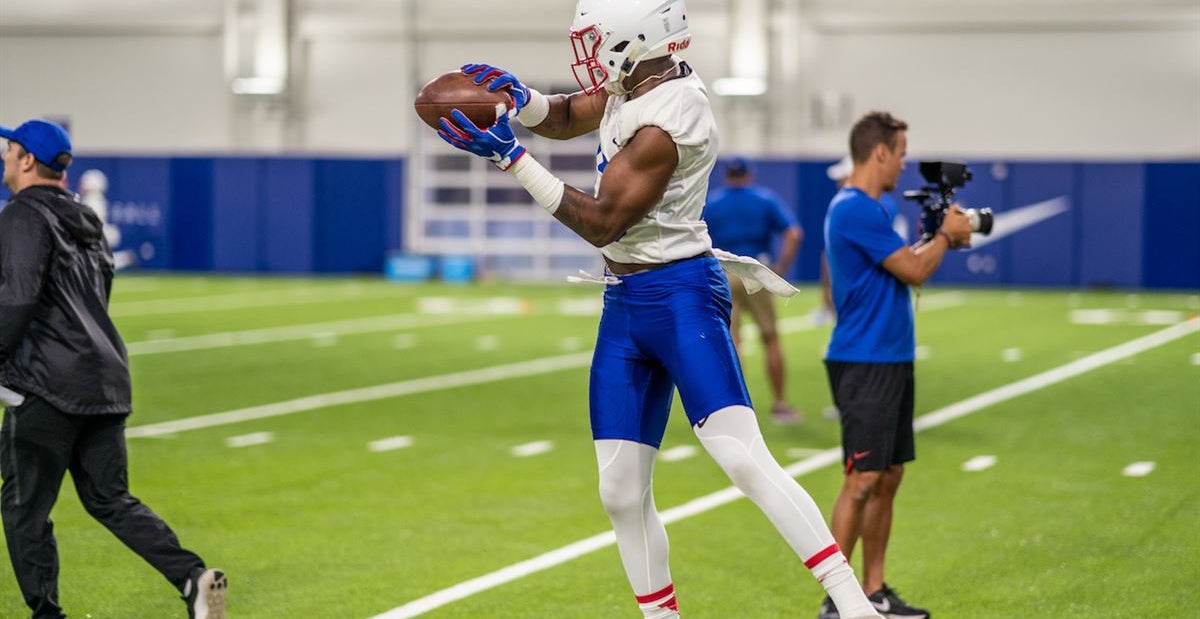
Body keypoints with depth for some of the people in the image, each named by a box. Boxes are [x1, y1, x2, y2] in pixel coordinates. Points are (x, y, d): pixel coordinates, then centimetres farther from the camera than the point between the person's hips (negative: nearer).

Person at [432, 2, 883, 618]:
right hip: (624, 306, 9)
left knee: (744, 459, -20)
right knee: (622, 493, 6)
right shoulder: (633, 83, 6)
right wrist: (517, 97, -1)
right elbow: (566, 117, 22)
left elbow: (602, 224, -18)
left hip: (679, 295, -9)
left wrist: (511, 157, -17)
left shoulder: (667, 120, -20)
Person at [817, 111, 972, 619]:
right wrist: (946, 236, 2)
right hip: (864, 364, -10)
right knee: (863, 480, -10)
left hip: (891, 362, 10)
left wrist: (941, 237, 10)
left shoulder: (871, 209, 15)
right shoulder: (855, 210, -17)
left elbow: (904, 263, 21)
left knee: (888, 479, 11)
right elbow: (915, 272, -14)